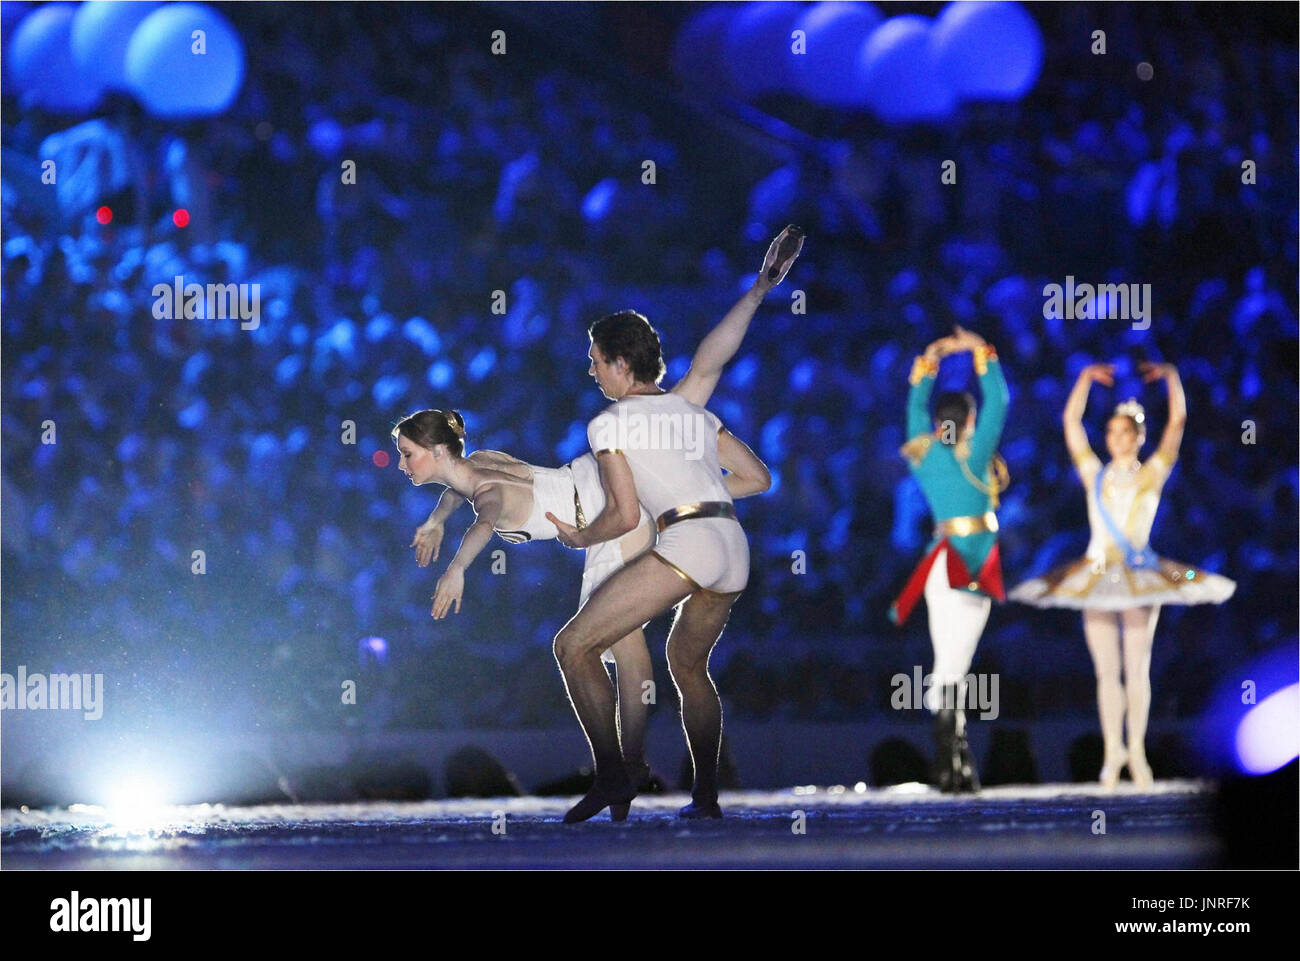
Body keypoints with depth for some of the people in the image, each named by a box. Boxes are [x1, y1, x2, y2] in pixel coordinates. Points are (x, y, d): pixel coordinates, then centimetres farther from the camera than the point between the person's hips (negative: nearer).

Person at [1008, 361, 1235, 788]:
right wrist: (1086, 379, 5)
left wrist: (1171, 377, -2)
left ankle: (1136, 749, 3)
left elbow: (1177, 422, 1)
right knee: (1106, 670, 2)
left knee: (1137, 669, -2)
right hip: (1097, 574, 2)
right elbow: (1071, 422, 8)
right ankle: (1112, 749, 7)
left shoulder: (1152, 474, 7)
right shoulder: (1095, 475, 10)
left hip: (1140, 576, -1)